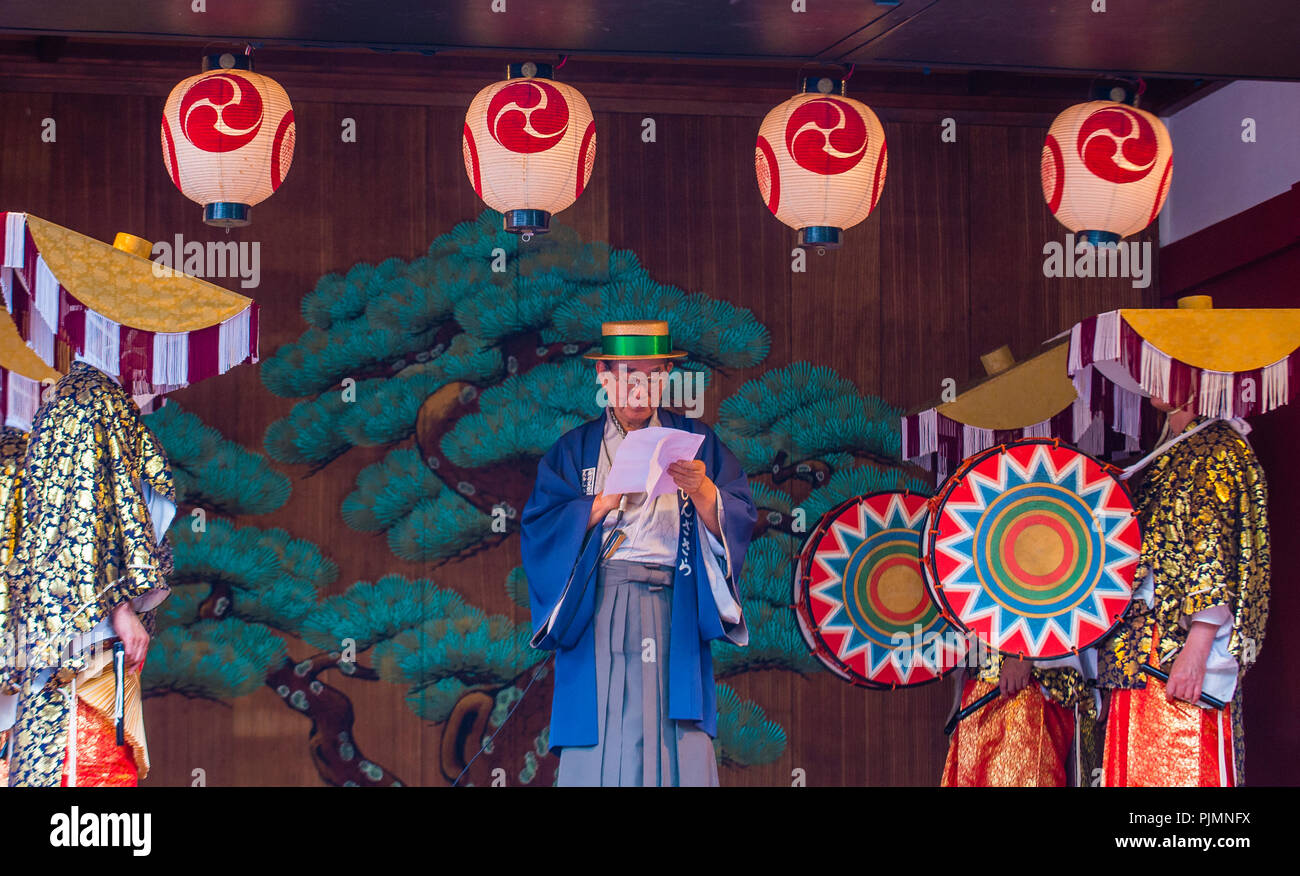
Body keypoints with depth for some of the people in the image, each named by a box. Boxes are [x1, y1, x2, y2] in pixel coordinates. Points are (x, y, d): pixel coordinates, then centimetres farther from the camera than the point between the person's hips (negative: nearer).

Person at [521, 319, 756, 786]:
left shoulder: (694, 440, 13)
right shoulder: (575, 449, 12)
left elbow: (738, 521, 3)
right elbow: (540, 528, 0)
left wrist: (701, 490, -17)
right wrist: (609, 500, -13)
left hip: (675, 615, 0)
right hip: (599, 618, 0)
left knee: (676, 747, -9)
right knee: (603, 747, -8)